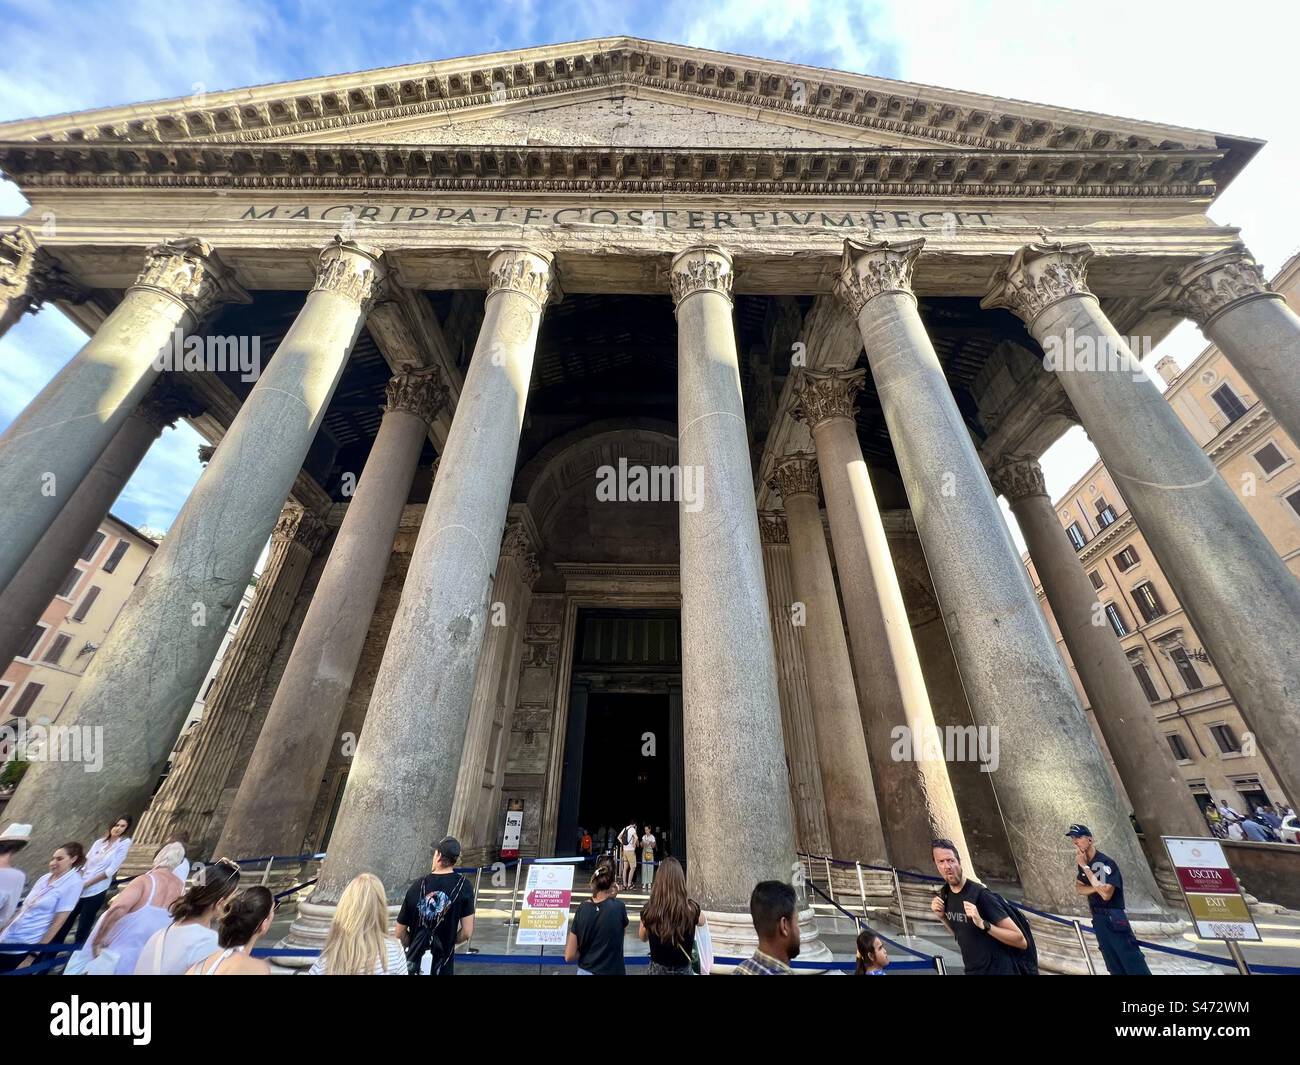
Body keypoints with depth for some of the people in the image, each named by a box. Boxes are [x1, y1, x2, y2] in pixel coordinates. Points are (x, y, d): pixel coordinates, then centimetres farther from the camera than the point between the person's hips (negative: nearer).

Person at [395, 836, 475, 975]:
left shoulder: (417, 886, -14)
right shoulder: (463, 886, -16)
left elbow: (399, 934, -5)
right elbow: (467, 932, -13)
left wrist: (413, 945, 13)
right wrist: (449, 941, 6)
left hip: (415, 961, 2)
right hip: (442, 964, -1)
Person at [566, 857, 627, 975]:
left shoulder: (583, 908, -13)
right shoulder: (618, 906, -19)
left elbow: (569, 956, -8)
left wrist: (587, 952, 7)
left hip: (585, 971, 2)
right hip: (612, 972, -2)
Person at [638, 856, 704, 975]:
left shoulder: (649, 910, -20)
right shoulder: (691, 908, -23)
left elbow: (643, 938, 2)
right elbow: (703, 923, 3)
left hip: (657, 969, 1)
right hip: (683, 970, -1)